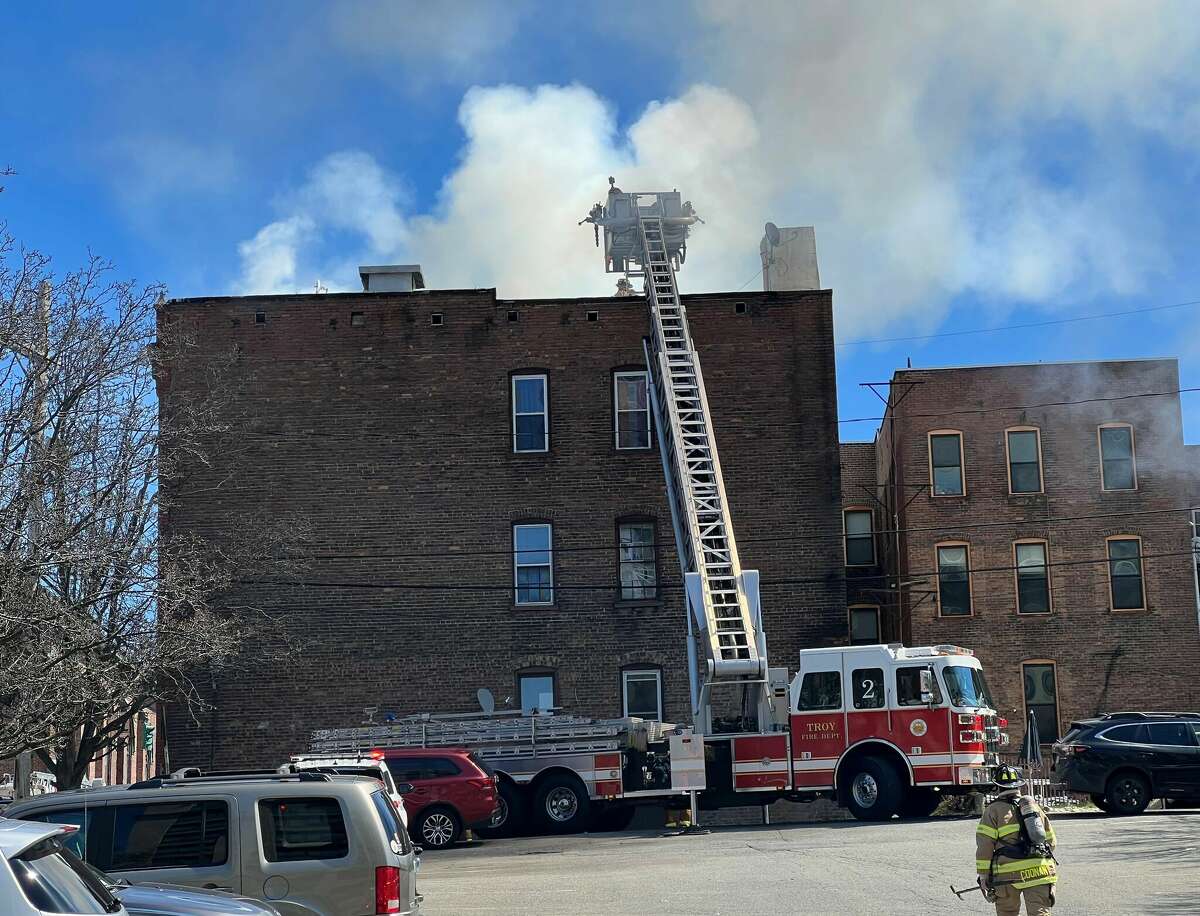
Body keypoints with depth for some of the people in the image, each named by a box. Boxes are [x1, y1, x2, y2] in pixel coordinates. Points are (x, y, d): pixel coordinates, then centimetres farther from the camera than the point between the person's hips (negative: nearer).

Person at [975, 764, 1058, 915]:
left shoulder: (993, 811, 2)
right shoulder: (1035, 806, 17)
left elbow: (984, 847, -3)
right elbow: (1051, 841, 21)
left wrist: (984, 879, 1)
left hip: (1009, 874, -3)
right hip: (1040, 872, 3)